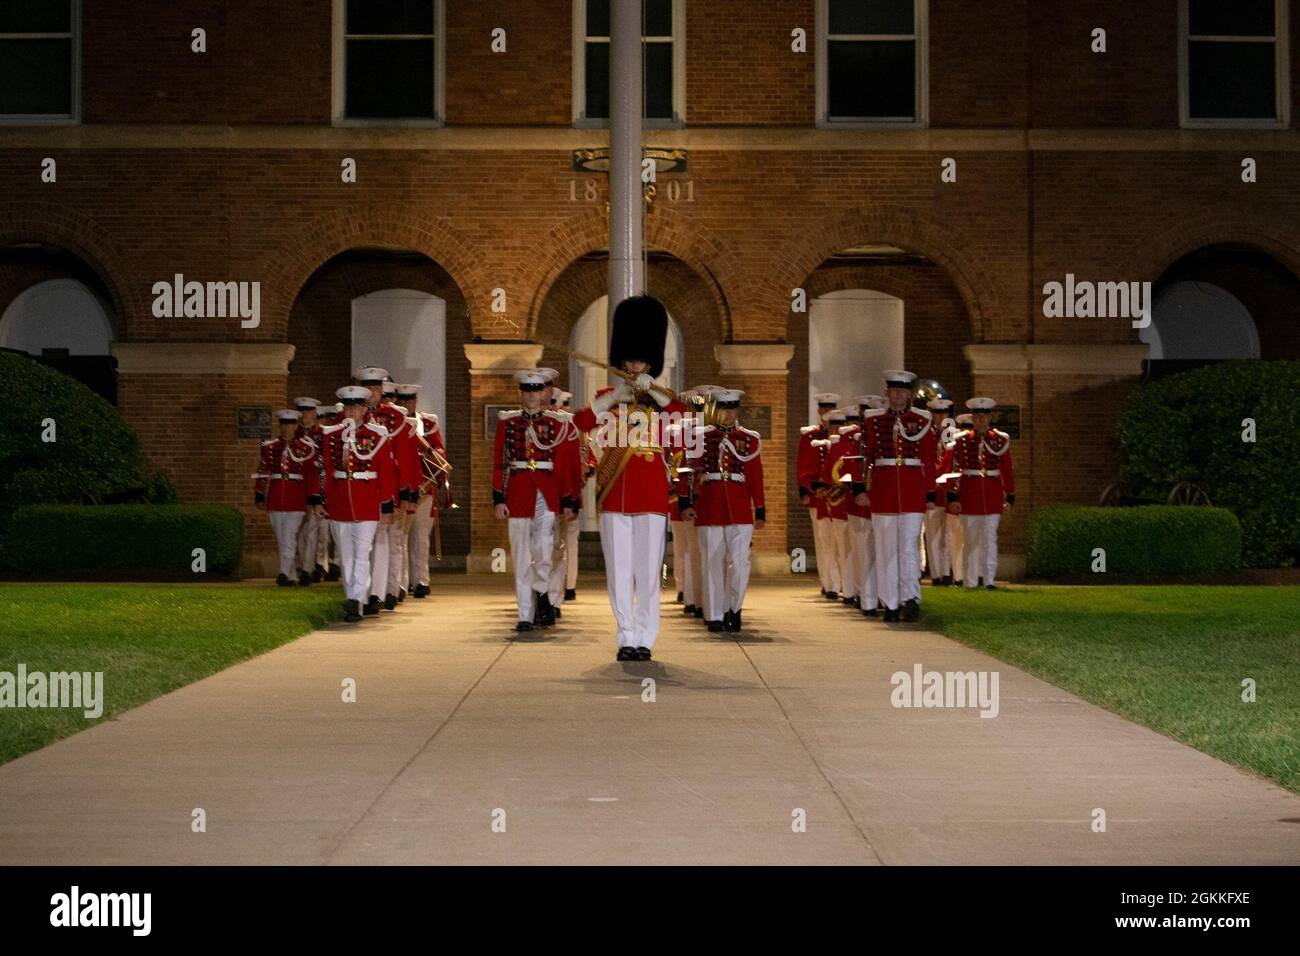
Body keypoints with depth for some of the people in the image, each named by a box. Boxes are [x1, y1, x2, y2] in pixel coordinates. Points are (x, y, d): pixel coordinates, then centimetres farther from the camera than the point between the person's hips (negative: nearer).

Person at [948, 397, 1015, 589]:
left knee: (990, 537, -4)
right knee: (971, 538, 5)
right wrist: (954, 496, -6)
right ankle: (971, 580, 12)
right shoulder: (962, 440, 2)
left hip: (992, 493, 0)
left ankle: (989, 579, -2)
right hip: (969, 493, 0)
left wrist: (1010, 496, 4)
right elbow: (955, 469, -1)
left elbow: (1008, 470, 6)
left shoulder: (1001, 439, 4)